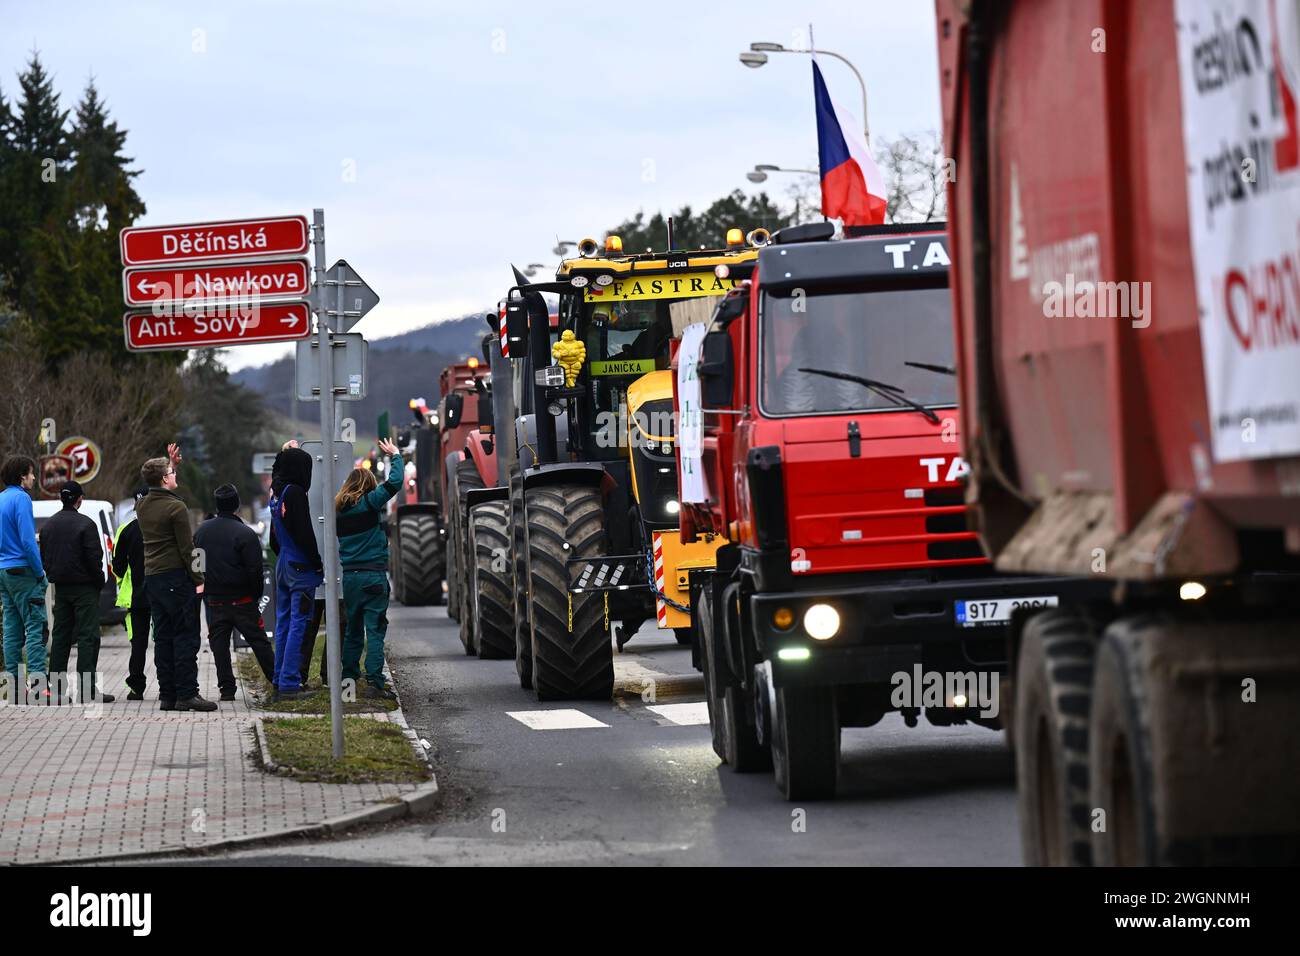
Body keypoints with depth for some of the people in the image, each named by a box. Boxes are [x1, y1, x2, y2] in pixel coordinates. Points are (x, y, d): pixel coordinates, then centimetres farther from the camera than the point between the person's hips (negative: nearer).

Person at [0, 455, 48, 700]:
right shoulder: (20, 498, -12)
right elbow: (27, 540, -18)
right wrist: (40, 573, -11)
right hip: (22, 571, -9)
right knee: (36, 627, -10)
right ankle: (38, 684, -17)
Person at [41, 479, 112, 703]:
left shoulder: (48, 525, 9)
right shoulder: (85, 524, -12)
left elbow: (44, 558, 13)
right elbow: (94, 558, -14)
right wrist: (99, 582, -2)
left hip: (60, 588, 6)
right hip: (84, 587, -6)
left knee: (60, 636, 10)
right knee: (87, 636, -6)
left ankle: (56, 689, 8)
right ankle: (87, 688, -11)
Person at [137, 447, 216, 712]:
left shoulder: (143, 506, 11)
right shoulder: (175, 507, -12)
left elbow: (163, 492, 36)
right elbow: (187, 548, -14)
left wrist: (170, 464, 36)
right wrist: (198, 580, -9)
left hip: (152, 578, 8)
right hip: (177, 577, -8)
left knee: (163, 637, 8)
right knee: (186, 637, -6)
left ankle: (167, 695, 7)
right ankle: (187, 694, -11)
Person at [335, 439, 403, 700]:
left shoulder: (339, 509, 8)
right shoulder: (369, 502, -7)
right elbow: (395, 482, -11)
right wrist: (395, 456, 3)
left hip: (349, 577, 5)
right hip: (373, 575, -5)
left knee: (353, 630, 17)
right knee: (375, 630, -6)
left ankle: (348, 678, 22)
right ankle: (374, 683, -13)